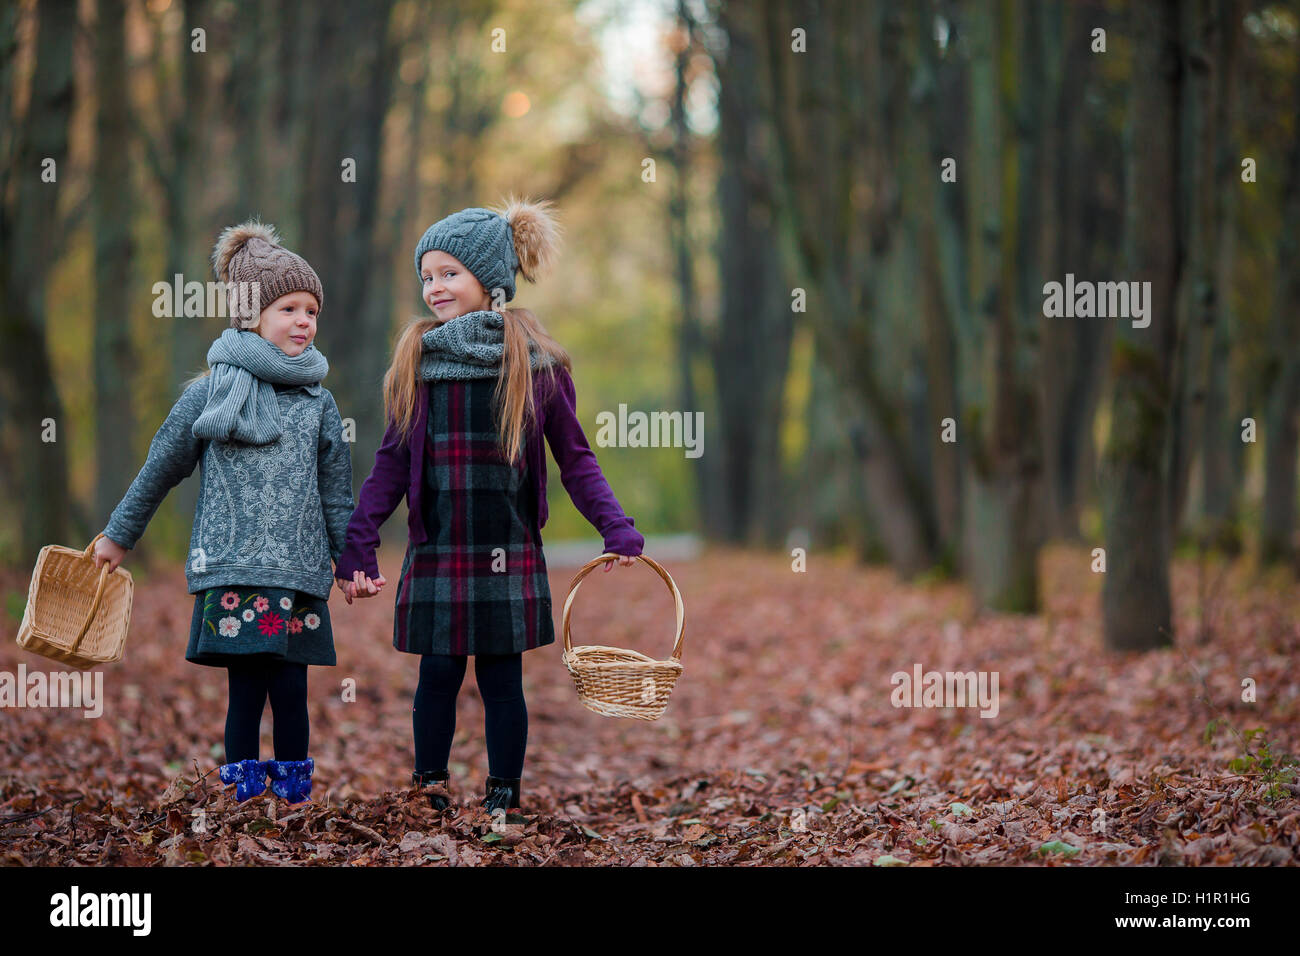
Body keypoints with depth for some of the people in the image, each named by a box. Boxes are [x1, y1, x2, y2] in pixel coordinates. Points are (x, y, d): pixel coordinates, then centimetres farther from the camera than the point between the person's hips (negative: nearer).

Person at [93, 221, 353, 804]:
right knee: (246, 691, -6)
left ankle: (293, 793, 9)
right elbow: (160, 470, 14)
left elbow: (337, 495, 18)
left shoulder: (319, 404, 11)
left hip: (299, 575, 2)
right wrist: (118, 536, 22)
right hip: (231, 571, -2)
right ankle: (244, 799, 3)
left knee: (291, 694, -2)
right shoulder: (209, 393, 4)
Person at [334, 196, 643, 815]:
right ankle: (428, 789, 18)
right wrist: (357, 545, 4)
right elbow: (392, 462, 9)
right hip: (436, 552, 1)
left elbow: (575, 460, 5)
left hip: (507, 557, -1)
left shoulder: (536, 362, 1)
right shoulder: (415, 358, 6)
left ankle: (503, 797, 16)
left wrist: (617, 530, -6)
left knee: (501, 678, 5)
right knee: (437, 675, 4)